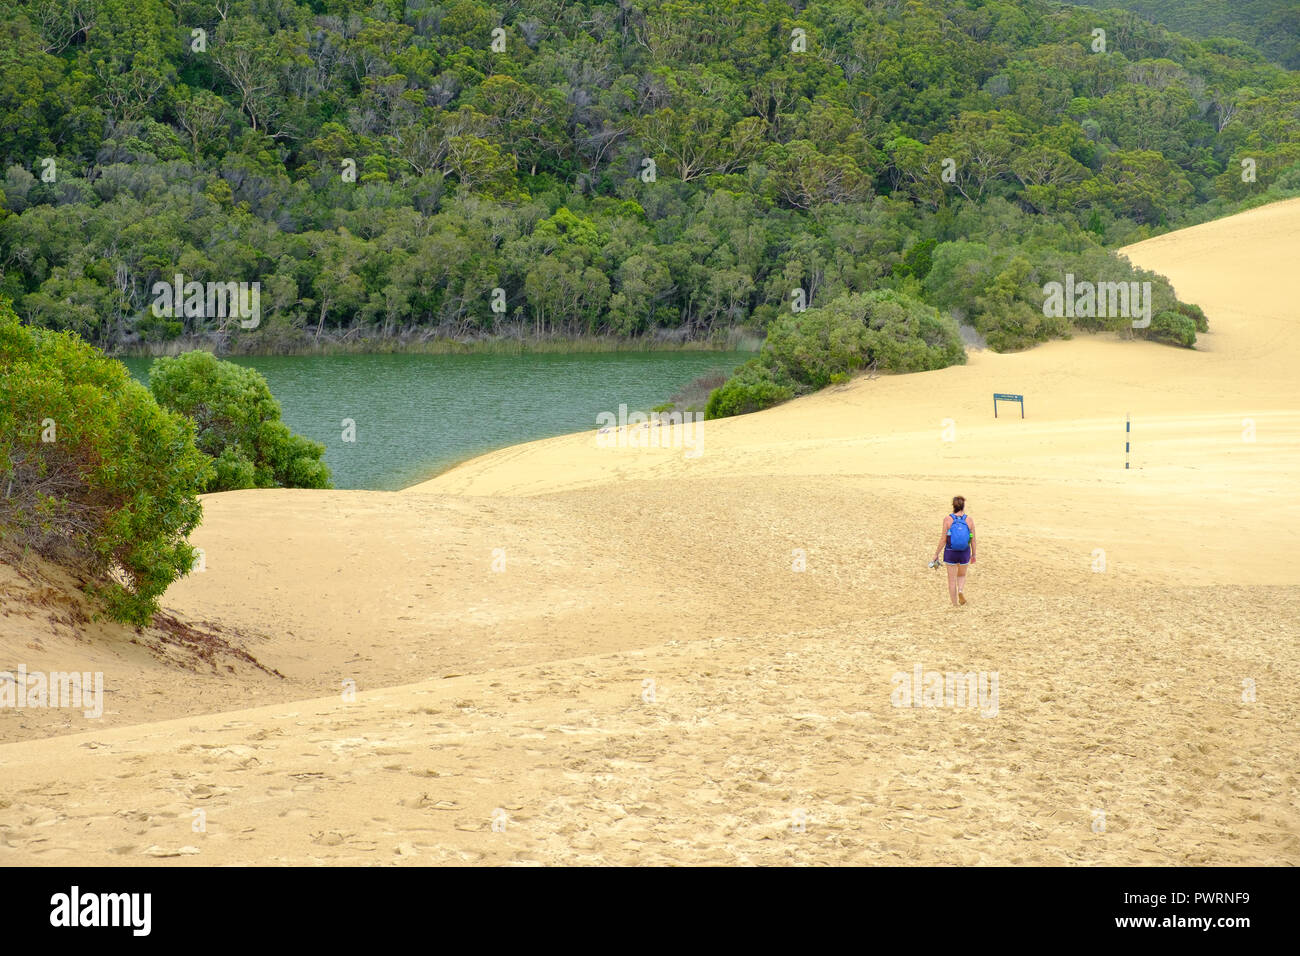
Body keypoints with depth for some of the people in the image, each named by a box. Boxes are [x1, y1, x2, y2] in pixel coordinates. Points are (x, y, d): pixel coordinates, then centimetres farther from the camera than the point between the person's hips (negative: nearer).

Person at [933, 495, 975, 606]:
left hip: (950, 552, -2)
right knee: (962, 576, 24)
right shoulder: (969, 520, -6)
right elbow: (973, 540, -1)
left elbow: (943, 539, -10)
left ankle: (955, 605, 12)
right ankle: (961, 590, -5)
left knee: (952, 580, 11)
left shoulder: (948, 520, -11)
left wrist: (936, 554, 1)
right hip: (965, 553, 2)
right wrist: (973, 555, 12)